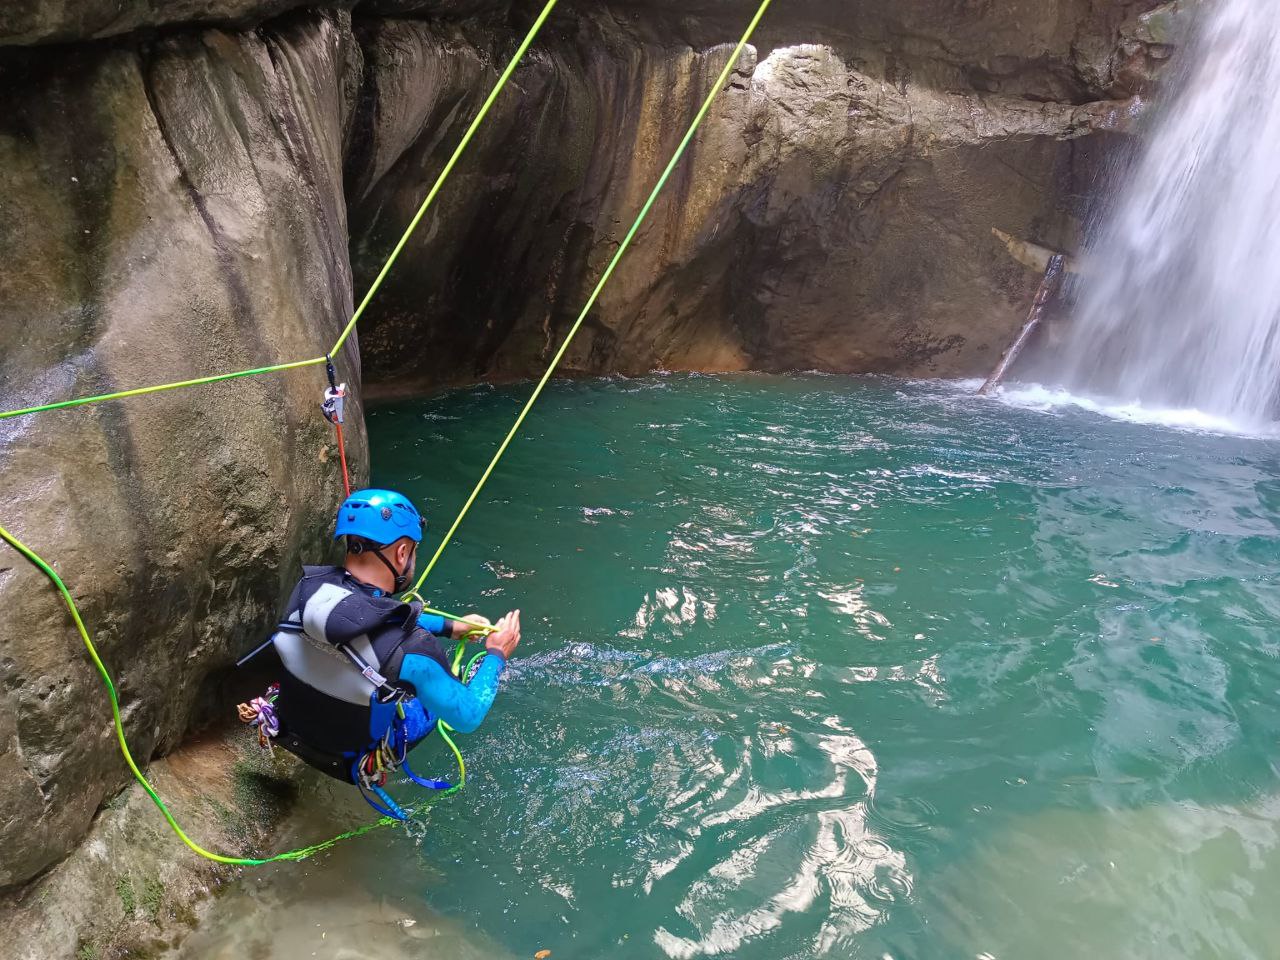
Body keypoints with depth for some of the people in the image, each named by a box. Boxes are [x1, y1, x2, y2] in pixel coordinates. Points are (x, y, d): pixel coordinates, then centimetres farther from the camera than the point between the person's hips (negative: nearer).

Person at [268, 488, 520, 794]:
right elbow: (467, 718, -21)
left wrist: (449, 626, 10)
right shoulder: (410, 649, -38)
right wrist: (497, 655, -5)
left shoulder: (310, 587, -22)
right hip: (351, 760, -4)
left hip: (291, 732, 5)